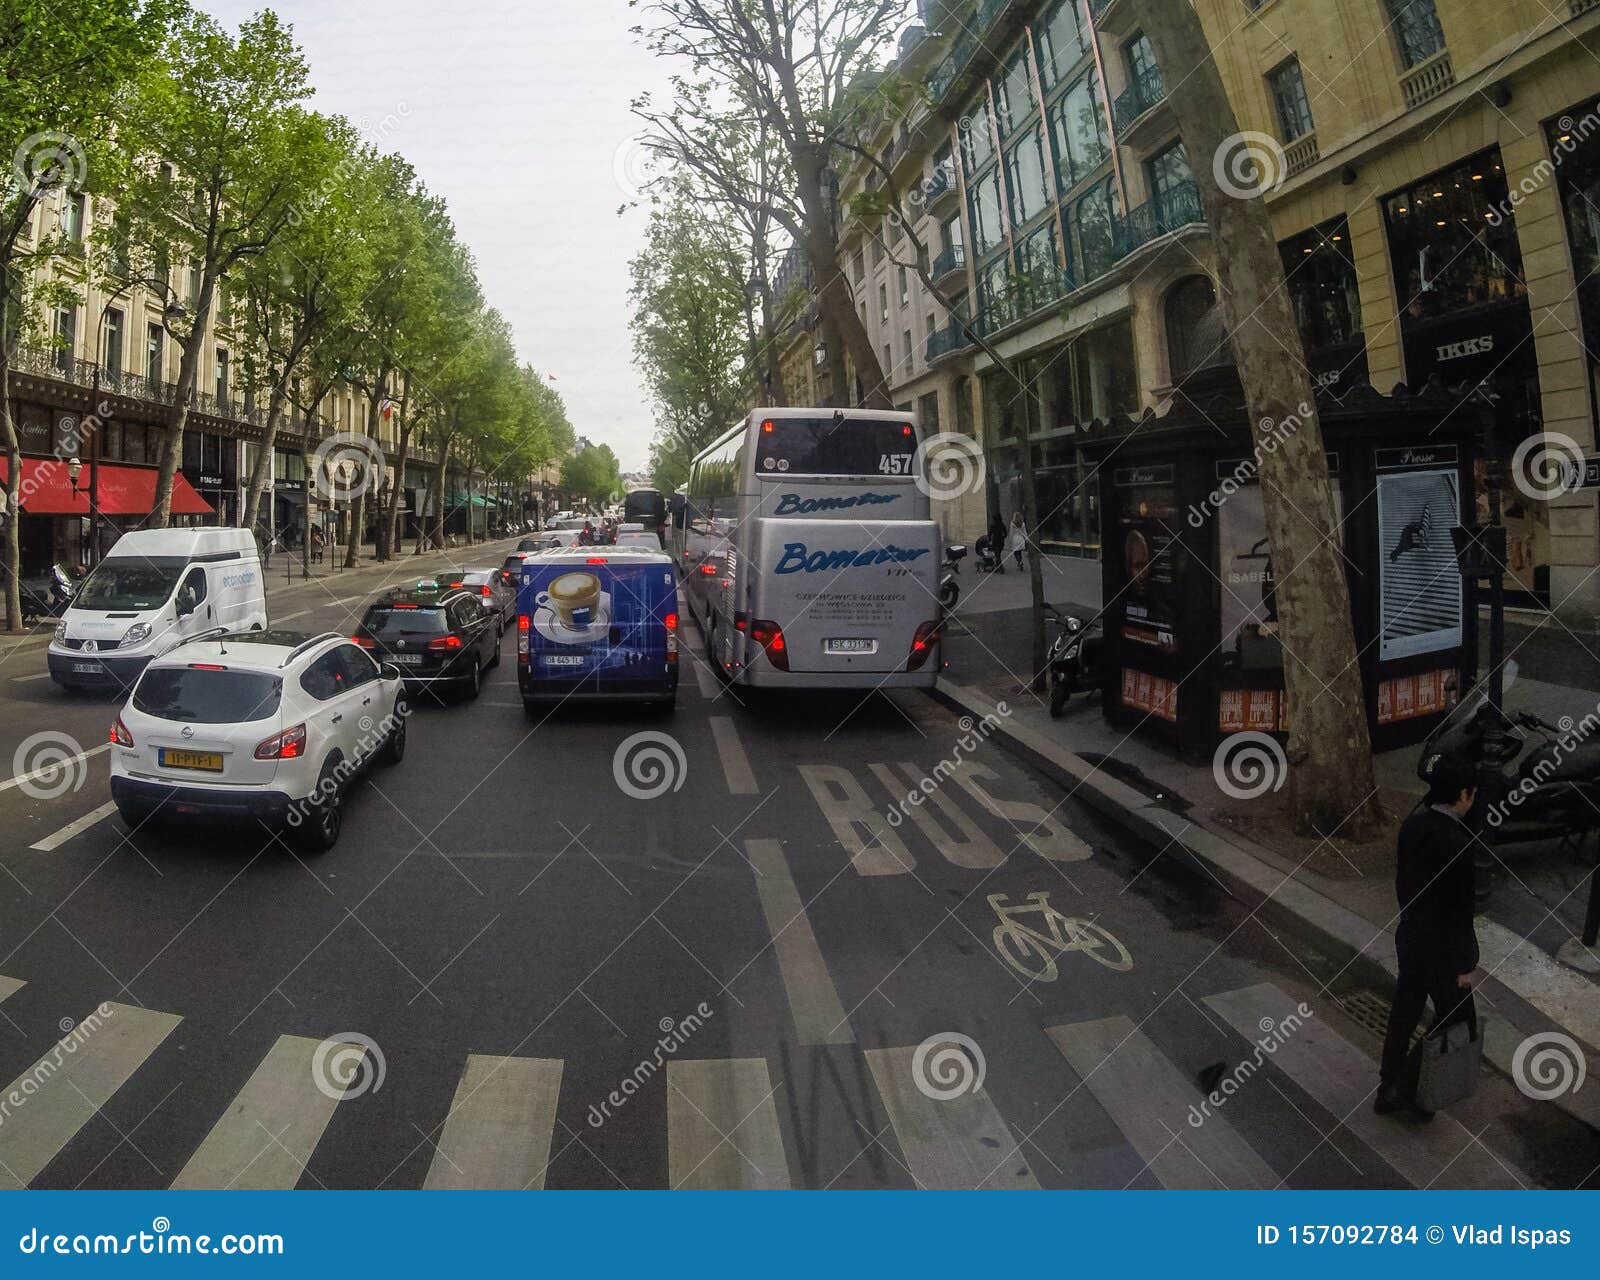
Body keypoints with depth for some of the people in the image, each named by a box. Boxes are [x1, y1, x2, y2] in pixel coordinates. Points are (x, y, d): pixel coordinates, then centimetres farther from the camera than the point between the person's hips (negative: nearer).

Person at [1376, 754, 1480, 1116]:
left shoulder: (1413, 824, -4)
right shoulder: (1456, 842, -27)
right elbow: (1459, 909, -21)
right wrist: (1464, 964, -12)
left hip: (1410, 937, 7)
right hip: (1441, 948, -7)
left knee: (1404, 1013, 16)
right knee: (1455, 1016, 15)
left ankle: (1390, 1089, 26)